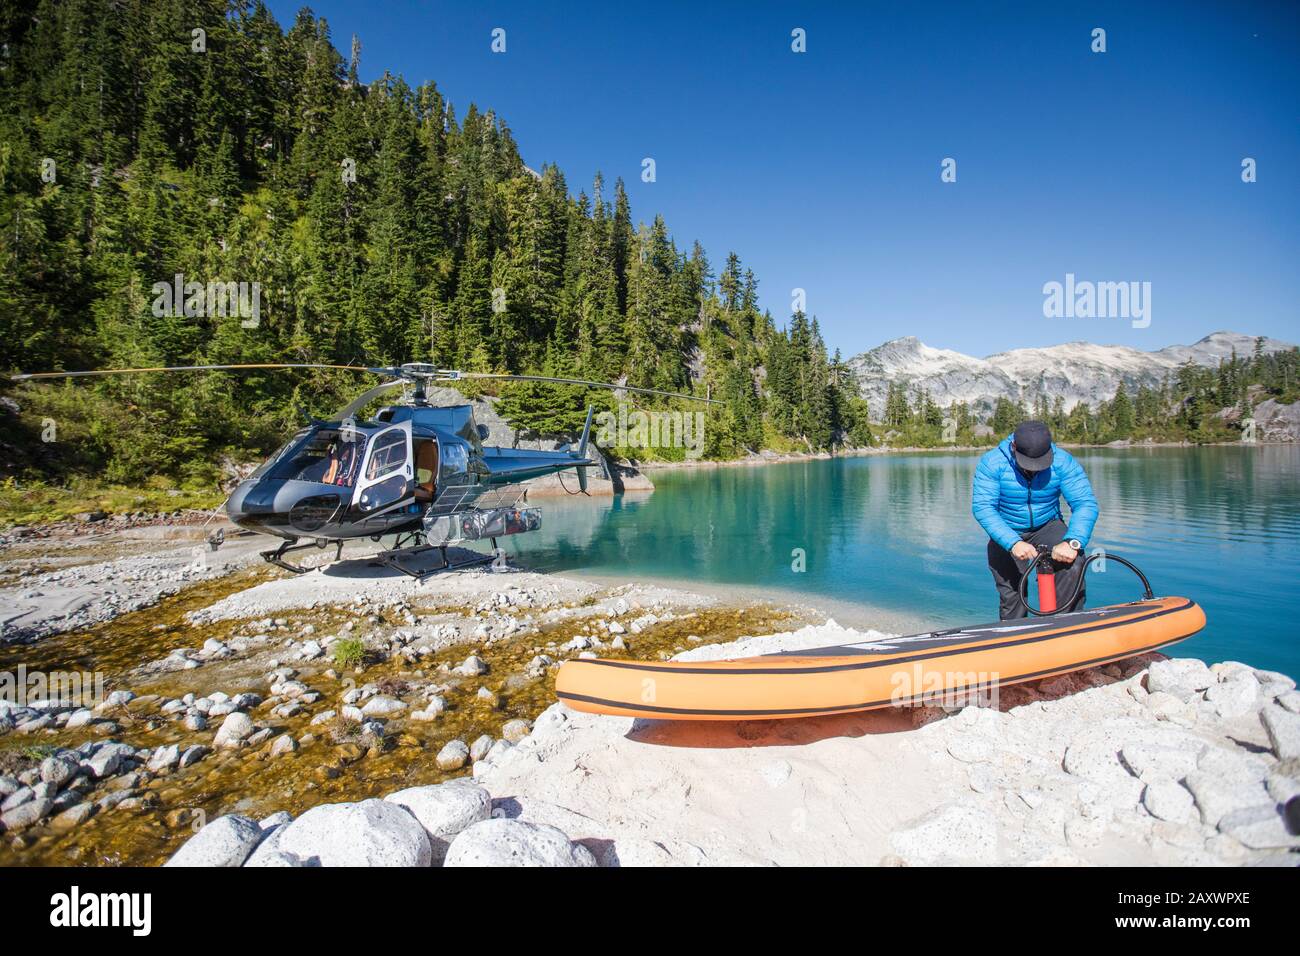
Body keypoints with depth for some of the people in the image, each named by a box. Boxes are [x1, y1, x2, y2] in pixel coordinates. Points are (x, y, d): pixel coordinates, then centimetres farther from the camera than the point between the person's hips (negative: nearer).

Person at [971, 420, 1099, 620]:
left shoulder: (1062, 461, -17)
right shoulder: (992, 462, -21)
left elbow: (1086, 503, -22)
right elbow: (982, 507, -29)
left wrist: (1073, 542, -40)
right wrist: (1013, 543, -42)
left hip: (1047, 527, 1)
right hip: (1007, 534, 0)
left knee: (1073, 566, -27)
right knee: (1010, 595, -4)